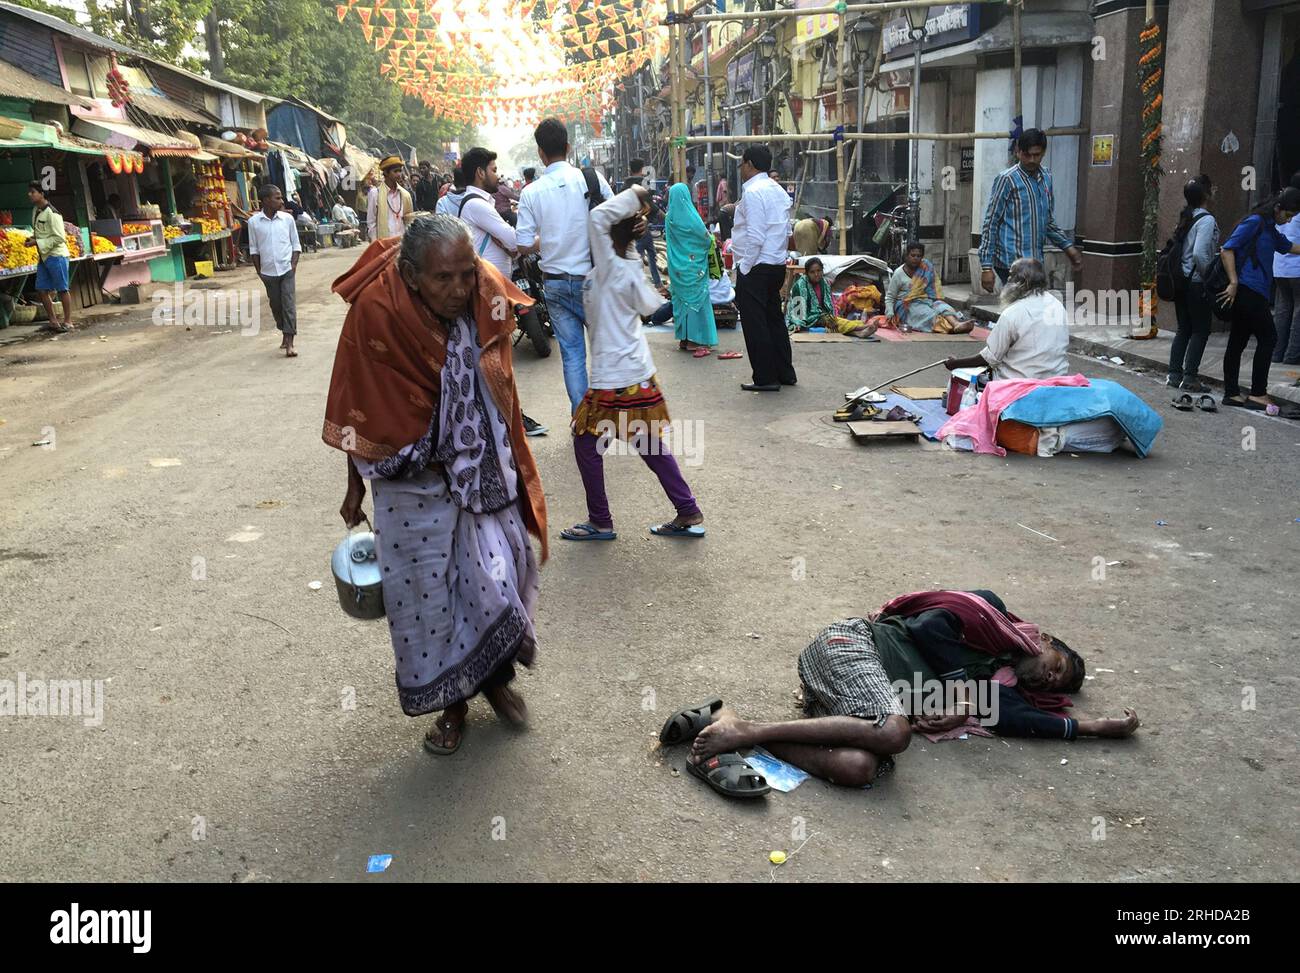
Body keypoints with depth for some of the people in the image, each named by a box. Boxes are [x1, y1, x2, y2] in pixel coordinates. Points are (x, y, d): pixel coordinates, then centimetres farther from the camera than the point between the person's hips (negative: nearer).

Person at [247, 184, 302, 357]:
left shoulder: (287, 218, -1)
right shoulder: (254, 221, -2)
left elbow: (296, 244, 5)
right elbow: (254, 249, 5)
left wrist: (293, 265, -6)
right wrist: (259, 270, 1)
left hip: (287, 270, -1)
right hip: (268, 272, 1)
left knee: (289, 304, -8)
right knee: (276, 305, 11)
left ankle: (289, 343, -10)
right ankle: (285, 334, 29)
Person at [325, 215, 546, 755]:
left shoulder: (487, 298, -11)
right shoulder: (377, 311, -21)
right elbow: (360, 411, -8)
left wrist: (513, 464, 16)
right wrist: (355, 489, 2)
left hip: (483, 469, 3)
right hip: (414, 479, -2)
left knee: (499, 573, 7)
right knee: (426, 592, 7)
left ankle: (496, 675, 35)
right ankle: (452, 703, 30)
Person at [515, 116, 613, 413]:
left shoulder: (531, 192, -5)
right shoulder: (593, 179, -7)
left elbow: (524, 246, -5)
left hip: (555, 282, 1)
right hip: (591, 278, -1)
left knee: (571, 352, 8)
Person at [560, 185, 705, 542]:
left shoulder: (610, 266, -15)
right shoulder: (631, 269, 6)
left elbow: (599, 215, -23)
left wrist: (633, 197, -11)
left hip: (614, 378, -8)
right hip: (640, 371, 8)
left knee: (586, 443, 8)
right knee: (650, 444, 15)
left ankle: (600, 522, 16)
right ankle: (689, 514, 17)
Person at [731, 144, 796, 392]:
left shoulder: (753, 192, -15)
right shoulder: (779, 191, 13)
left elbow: (755, 236, -21)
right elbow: (786, 231, 15)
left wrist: (745, 267, -15)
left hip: (756, 268, -9)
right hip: (777, 265, 9)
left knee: (755, 324, -1)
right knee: (774, 319, 17)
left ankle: (765, 378, 3)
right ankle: (785, 373, 23)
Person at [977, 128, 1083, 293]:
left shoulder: (1046, 178, 15)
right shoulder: (1007, 180, -6)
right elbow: (990, 224, -8)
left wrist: (1068, 246, 13)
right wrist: (986, 266, -14)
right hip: (1012, 262, -7)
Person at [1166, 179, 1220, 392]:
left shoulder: (1185, 218, 9)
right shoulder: (1206, 220, -14)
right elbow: (1199, 254, -24)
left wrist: (1215, 252, 14)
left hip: (1181, 280, 7)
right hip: (1197, 283, -7)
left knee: (1183, 329, 13)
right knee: (1201, 330, 1)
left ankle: (1174, 374, 14)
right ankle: (1190, 378, 2)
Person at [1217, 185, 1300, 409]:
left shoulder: (1270, 228, 21)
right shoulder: (1255, 222, -8)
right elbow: (1227, 249, -17)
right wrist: (1234, 283, -20)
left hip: (1252, 293, 9)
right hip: (1248, 290, -9)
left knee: (1238, 341, 9)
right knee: (1268, 338, -4)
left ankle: (1231, 393, 12)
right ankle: (1257, 394, 0)